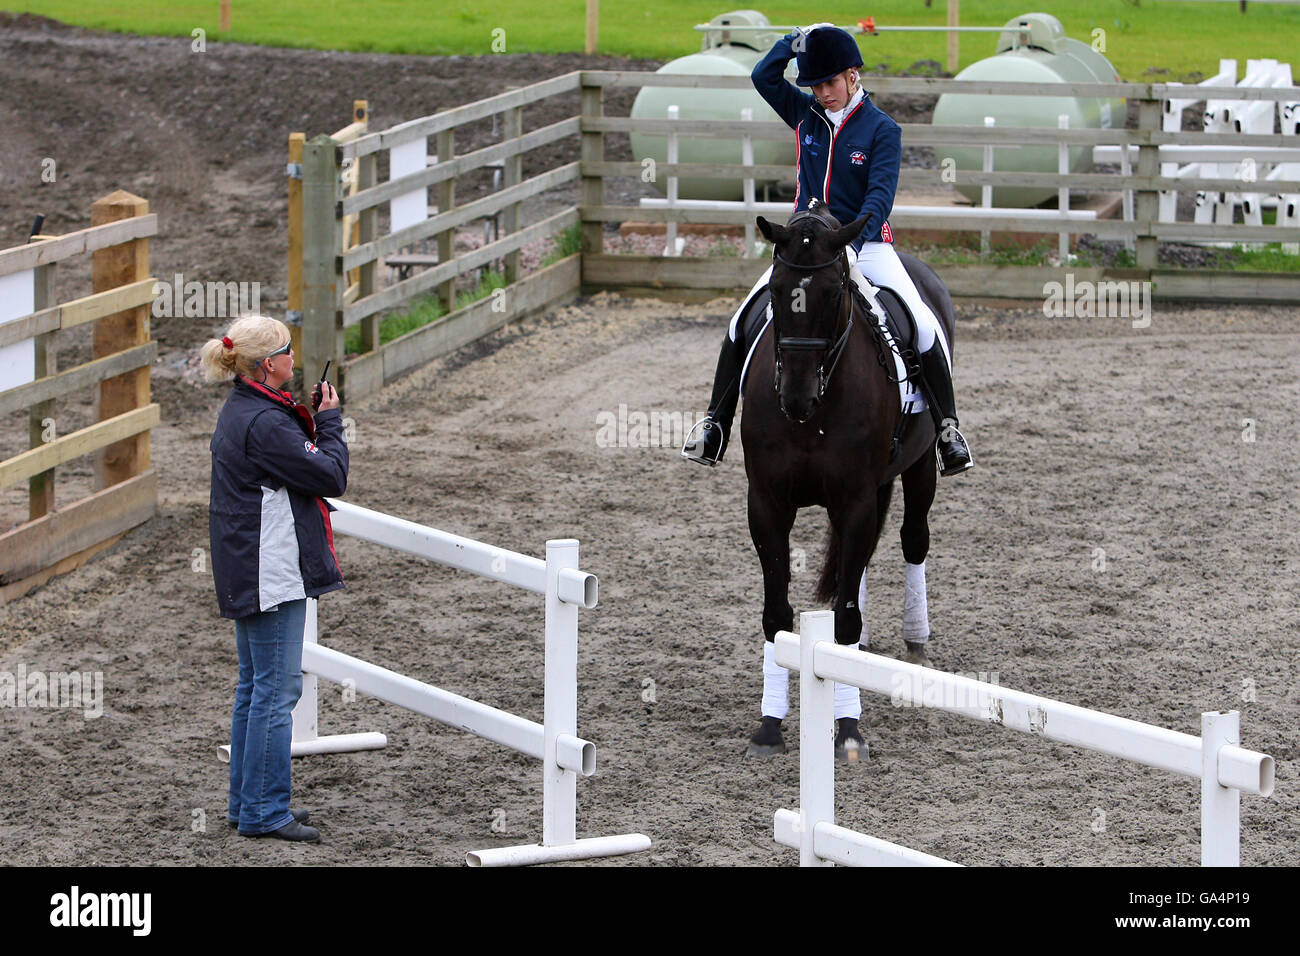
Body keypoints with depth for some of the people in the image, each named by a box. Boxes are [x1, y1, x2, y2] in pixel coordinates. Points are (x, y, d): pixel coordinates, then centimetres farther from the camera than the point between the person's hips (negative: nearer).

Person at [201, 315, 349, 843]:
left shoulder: (240, 412, 10)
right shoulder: (264, 423, -22)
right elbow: (331, 476, -17)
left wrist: (308, 419, 5)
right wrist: (329, 419, -6)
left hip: (245, 574, 11)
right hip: (272, 575, -11)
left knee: (255, 686, 17)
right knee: (277, 690, -5)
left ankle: (246, 801, 23)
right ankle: (263, 812, -2)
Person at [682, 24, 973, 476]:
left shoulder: (882, 129, -4)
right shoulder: (806, 116, 8)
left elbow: (880, 194, -15)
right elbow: (763, 77, 0)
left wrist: (853, 243, -29)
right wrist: (798, 40, -5)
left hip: (866, 243, -3)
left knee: (923, 324, -23)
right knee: (745, 318, -13)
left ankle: (947, 427, -10)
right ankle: (715, 423, -3)